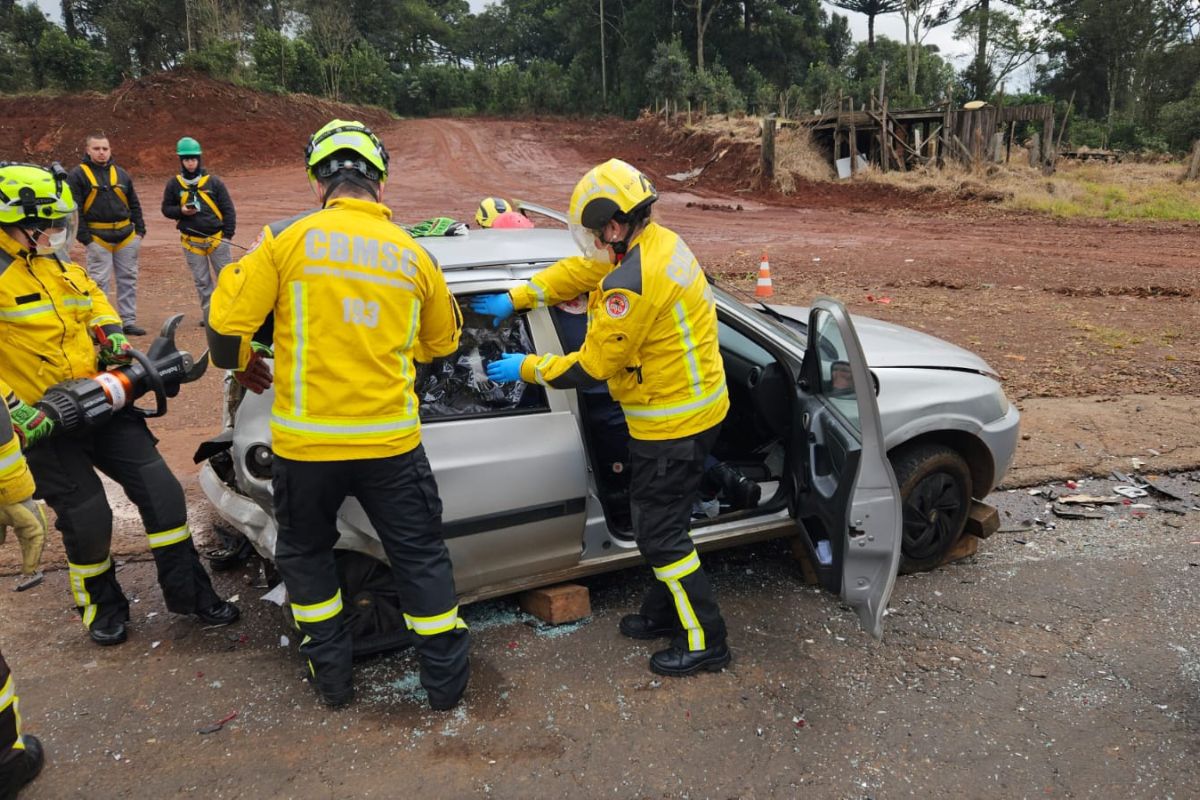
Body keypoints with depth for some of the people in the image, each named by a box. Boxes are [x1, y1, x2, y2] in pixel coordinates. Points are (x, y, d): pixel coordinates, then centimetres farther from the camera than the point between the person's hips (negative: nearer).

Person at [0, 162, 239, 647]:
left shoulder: (62, 269, 12)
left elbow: (97, 306, 32)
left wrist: (114, 339, 13)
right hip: (45, 424, -6)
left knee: (161, 491, 0)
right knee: (88, 518, -1)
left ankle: (187, 590, 14)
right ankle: (100, 603, 28)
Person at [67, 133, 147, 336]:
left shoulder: (121, 174, 11)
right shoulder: (78, 175, -3)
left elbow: (134, 205, 15)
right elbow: (74, 210, -7)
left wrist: (140, 230, 6)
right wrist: (85, 237, -12)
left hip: (126, 236, 5)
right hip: (97, 238, -4)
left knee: (128, 279, 8)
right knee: (99, 282, -2)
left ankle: (128, 321, 16)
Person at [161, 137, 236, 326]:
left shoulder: (214, 182, -2)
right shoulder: (174, 184, 3)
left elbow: (228, 209, 1)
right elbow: (166, 209, 10)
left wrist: (228, 233, -6)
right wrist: (181, 211, -12)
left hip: (216, 238, -2)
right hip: (191, 241, 2)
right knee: (201, 281, 8)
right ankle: (208, 314, 17)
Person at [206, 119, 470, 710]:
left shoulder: (288, 240, -5)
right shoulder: (412, 253, 2)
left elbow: (226, 324, -3)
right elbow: (442, 340, 16)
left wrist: (241, 363, 18)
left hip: (306, 441, -1)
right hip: (390, 440, 1)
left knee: (305, 553, 23)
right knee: (420, 556, 16)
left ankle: (332, 674, 31)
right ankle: (445, 678, 25)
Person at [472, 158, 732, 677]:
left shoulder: (632, 283, -27)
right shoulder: (658, 241, 3)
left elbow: (590, 368, -19)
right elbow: (580, 270, 15)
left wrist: (526, 368, -5)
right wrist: (513, 300, 15)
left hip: (673, 424, -10)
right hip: (694, 408, 10)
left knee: (660, 534, 3)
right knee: (659, 521, 22)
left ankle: (703, 642, 16)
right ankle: (664, 612, 38)